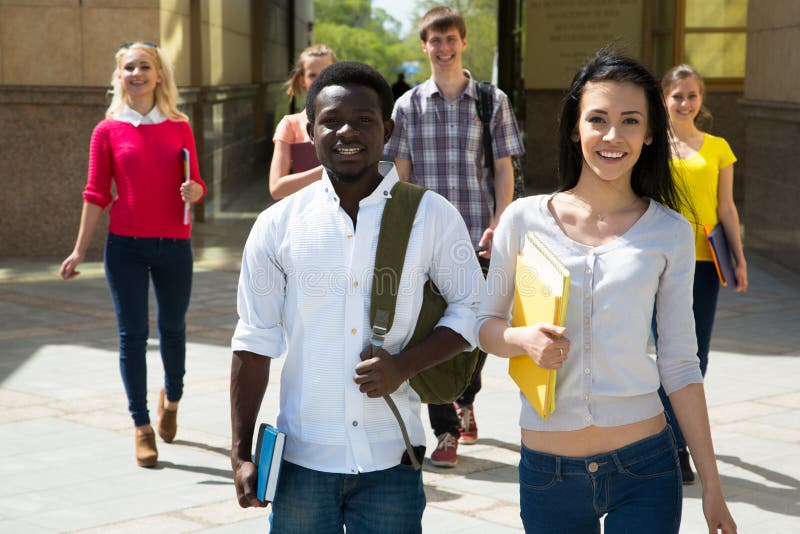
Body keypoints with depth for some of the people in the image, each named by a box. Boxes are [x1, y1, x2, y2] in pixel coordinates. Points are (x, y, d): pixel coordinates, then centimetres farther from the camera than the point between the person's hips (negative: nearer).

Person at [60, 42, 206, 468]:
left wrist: (194, 191, -13)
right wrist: (80, 250, 1)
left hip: (174, 245, 1)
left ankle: (171, 397, 40)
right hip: (126, 245, -1)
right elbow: (96, 194, 4)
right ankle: (142, 428, 10)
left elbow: (196, 184, 10)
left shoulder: (179, 128, 6)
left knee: (172, 328, 11)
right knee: (132, 334, 0)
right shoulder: (108, 131, 2)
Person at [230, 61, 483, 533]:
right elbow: (255, 343, 4)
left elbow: (471, 307, 5)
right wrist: (241, 454, 3)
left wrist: (406, 365, -12)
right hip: (302, 461, 1)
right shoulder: (278, 225, 0)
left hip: (391, 461, 0)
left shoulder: (432, 216, -2)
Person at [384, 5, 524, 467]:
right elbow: (401, 174, 7)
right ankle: (446, 434, 1)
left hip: (477, 237, 0)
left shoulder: (493, 101, 5)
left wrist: (497, 226, -8)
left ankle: (466, 402, 36)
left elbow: (504, 170, 4)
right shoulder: (408, 105, 7)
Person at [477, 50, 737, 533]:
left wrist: (712, 486, 2)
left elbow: (680, 364, 3)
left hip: (644, 467, -1)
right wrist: (524, 339, -14)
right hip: (546, 471, 1)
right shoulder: (525, 218, -1)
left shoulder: (671, 233, -1)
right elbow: (485, 322, 8)